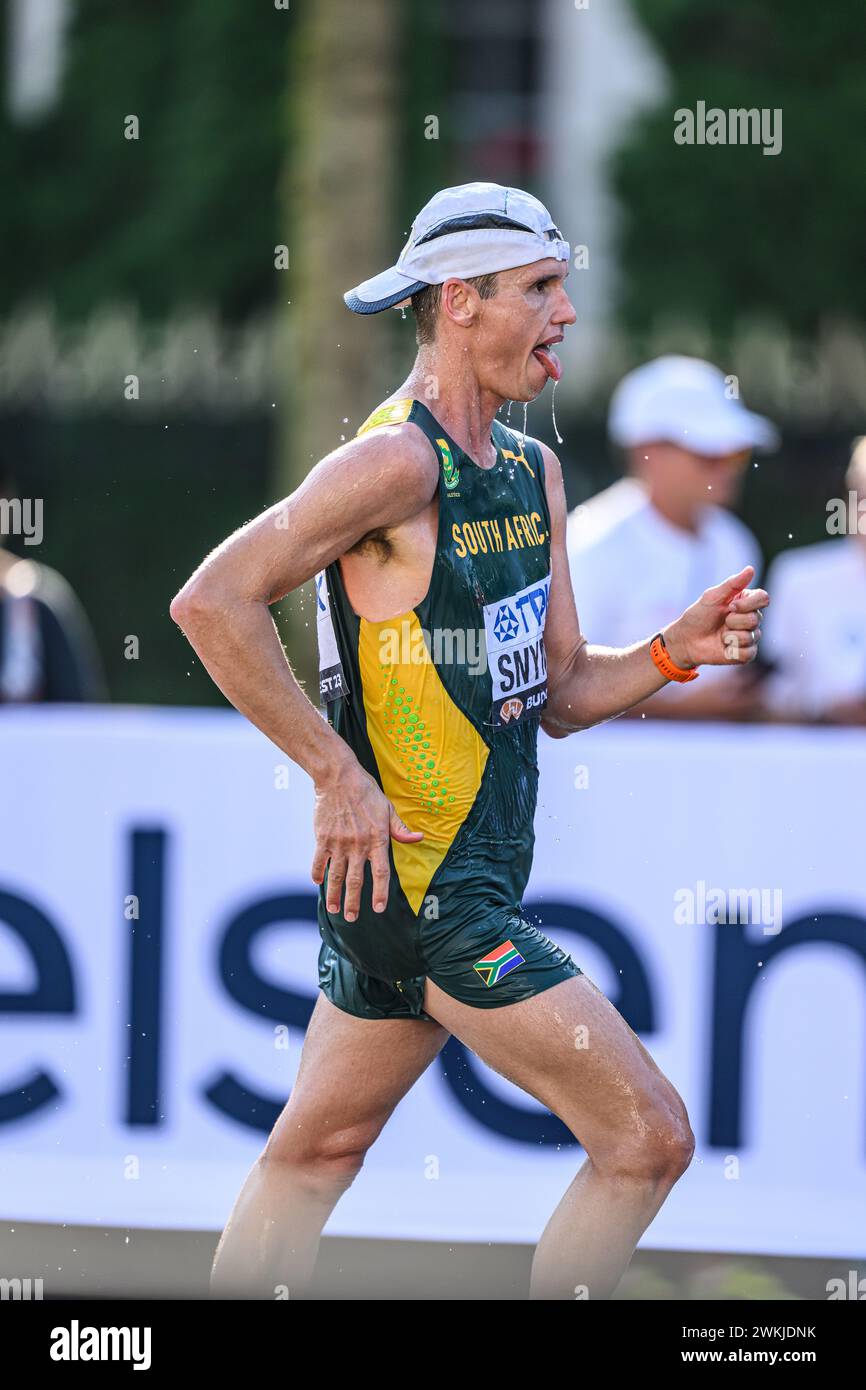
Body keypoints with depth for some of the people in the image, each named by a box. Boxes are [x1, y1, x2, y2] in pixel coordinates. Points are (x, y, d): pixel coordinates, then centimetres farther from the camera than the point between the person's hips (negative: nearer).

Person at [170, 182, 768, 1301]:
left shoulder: (534, 473, 12)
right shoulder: (398, 460, -16)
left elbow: (557, 693, 16)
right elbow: (212, 600, -22)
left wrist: (674, 652, -2)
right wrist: (339, 776, -21)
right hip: (421, 876, -10)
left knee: (315, 1152, 15)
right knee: (649, 1137, -9)